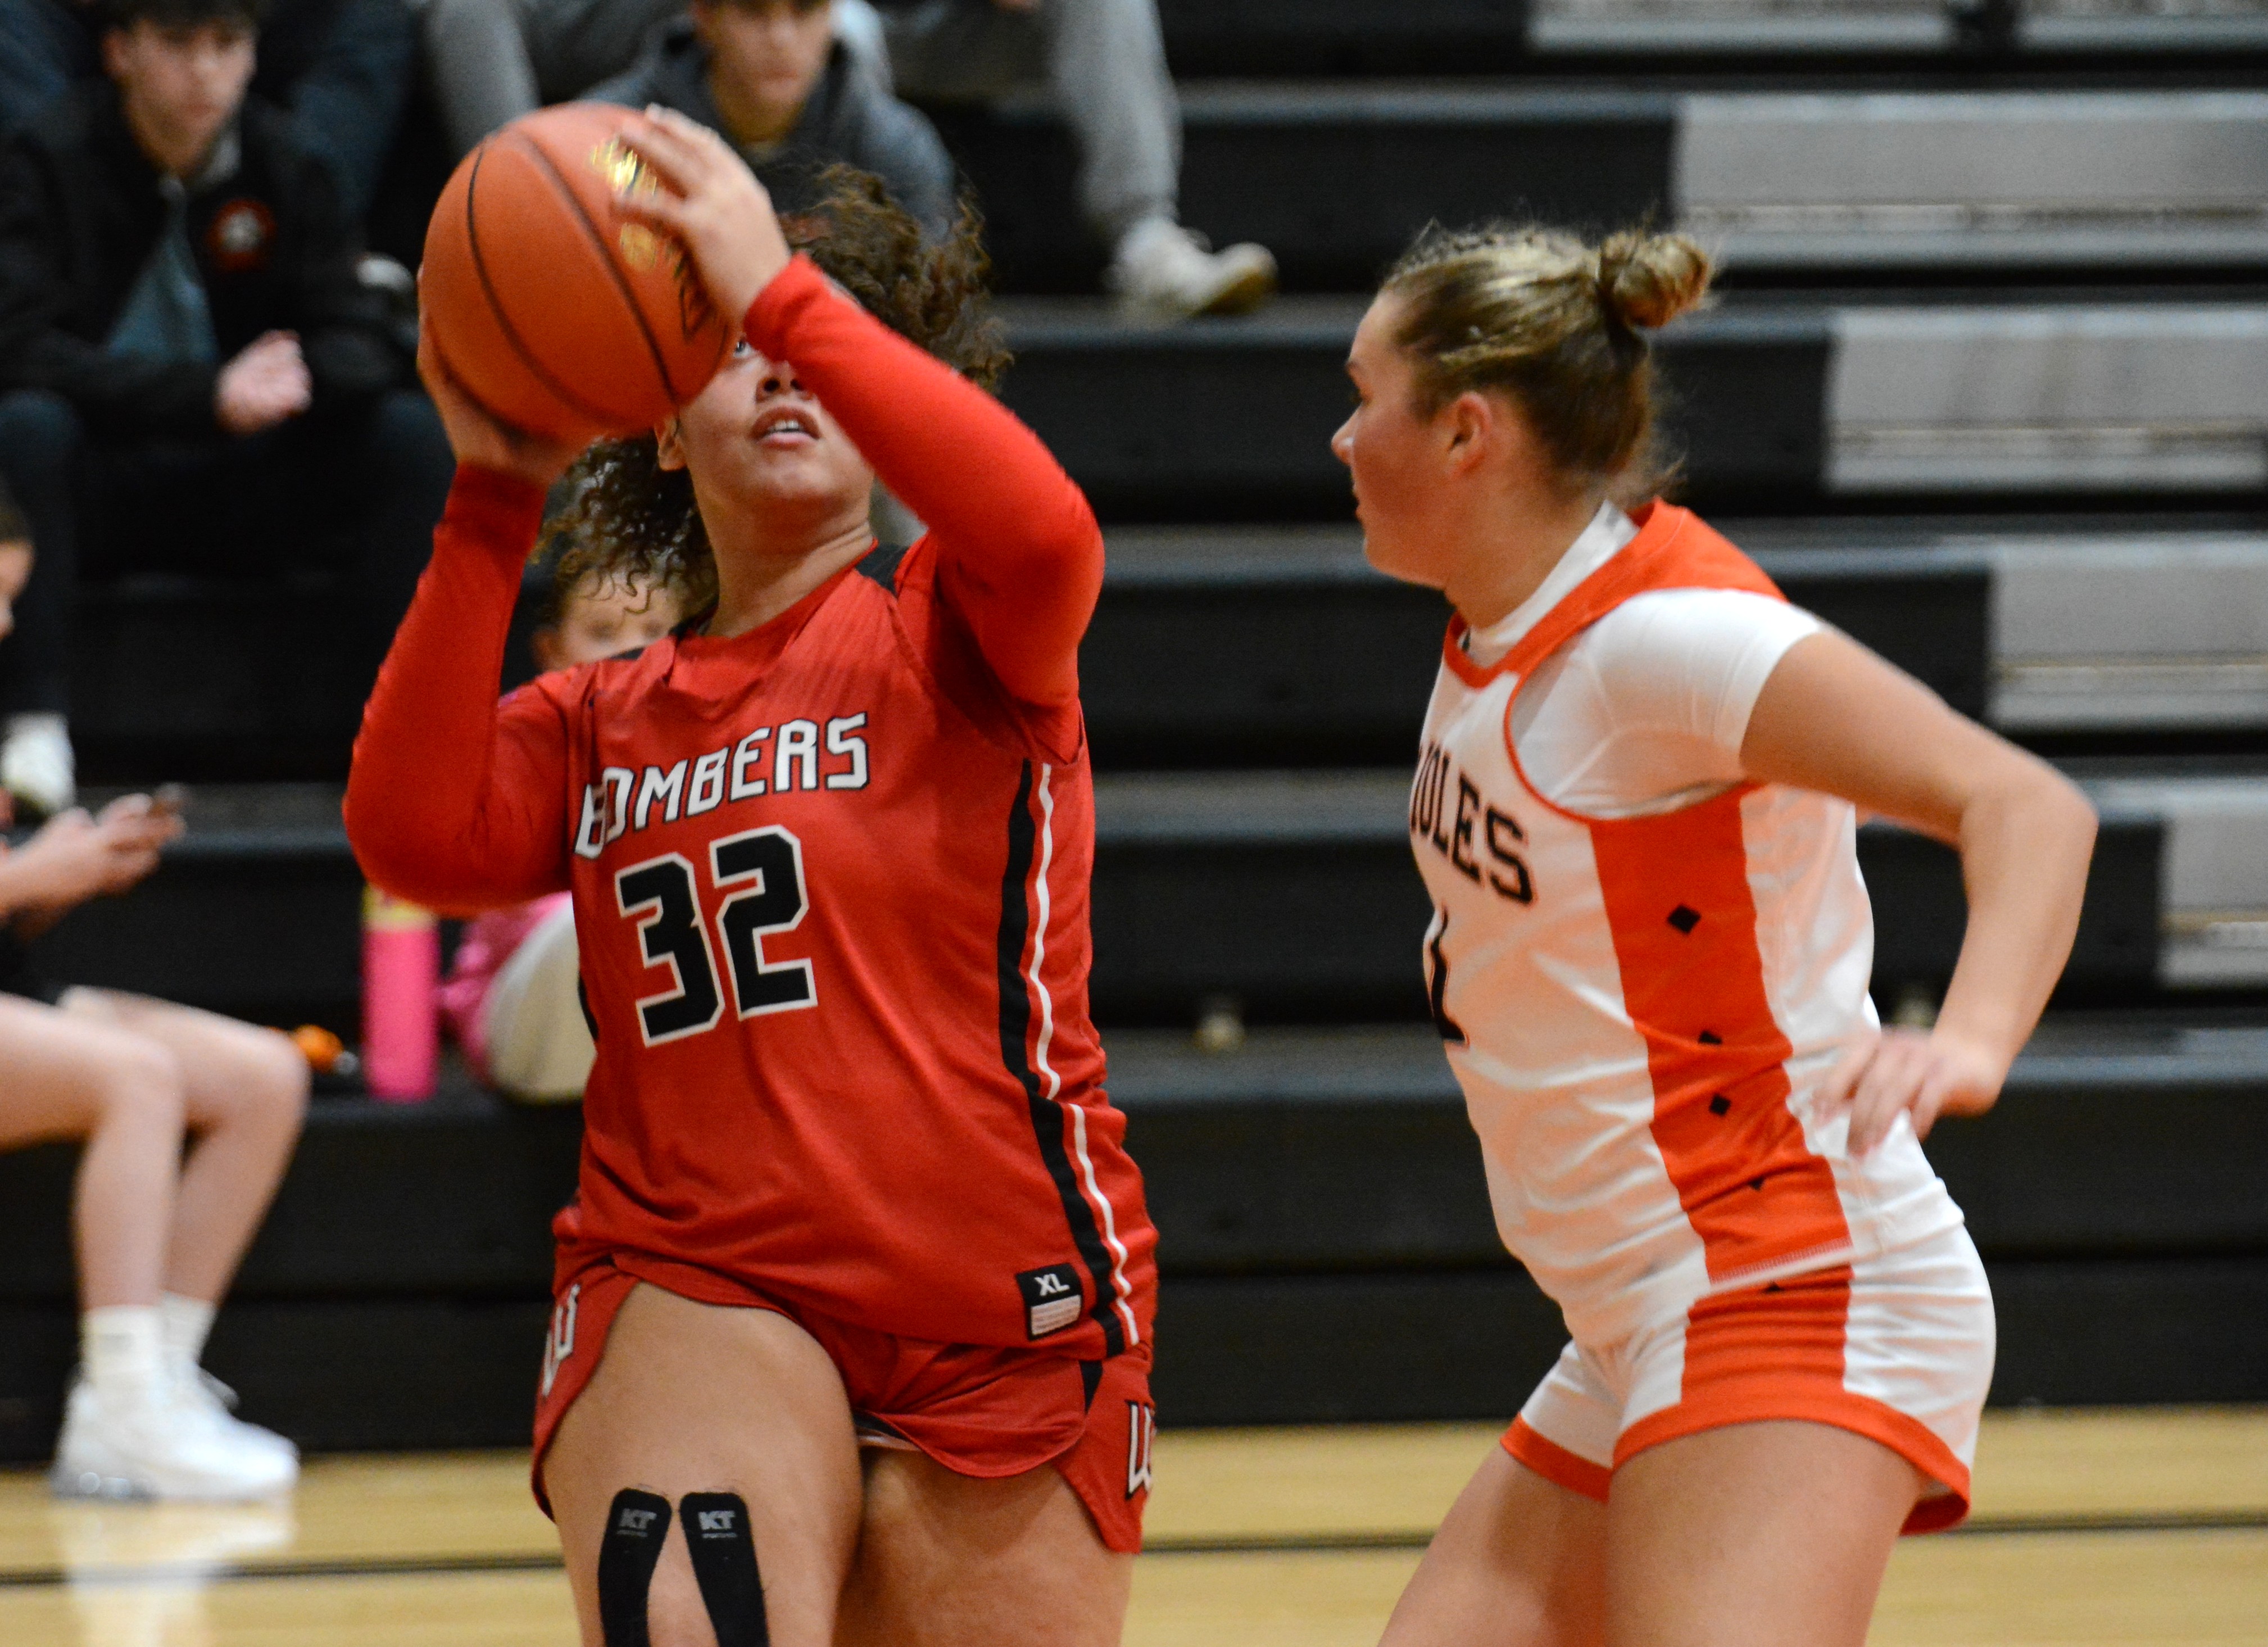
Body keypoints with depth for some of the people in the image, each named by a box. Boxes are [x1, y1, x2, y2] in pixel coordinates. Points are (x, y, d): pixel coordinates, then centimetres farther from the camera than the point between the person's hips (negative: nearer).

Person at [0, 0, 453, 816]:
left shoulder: (283, 167, 3)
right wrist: (209, 393, -33)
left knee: (413, 432, -19)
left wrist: (298, 377, -27)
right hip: (94, 487, -3)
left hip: (236, 490, 4)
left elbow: (358, 344, -1)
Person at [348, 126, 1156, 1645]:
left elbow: (1044, 537, -20)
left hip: (1001, 1318, -1)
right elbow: (416, 835, -4)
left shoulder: (945, 631, 4)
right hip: (695, 1298, 1)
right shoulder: (600, 723, 15)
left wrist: (785, 295, -21)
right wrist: (493, 499, -8)